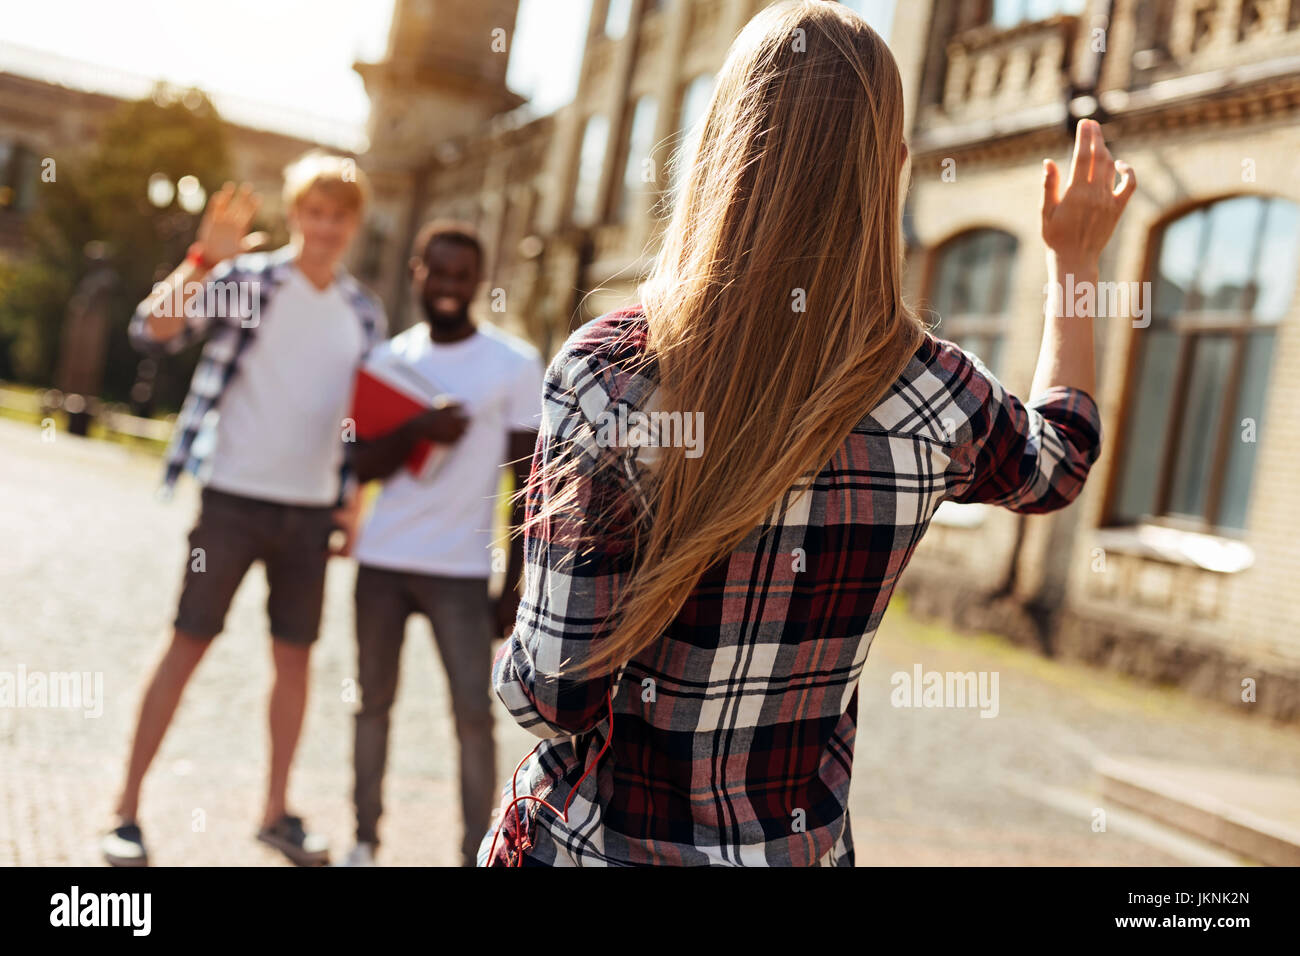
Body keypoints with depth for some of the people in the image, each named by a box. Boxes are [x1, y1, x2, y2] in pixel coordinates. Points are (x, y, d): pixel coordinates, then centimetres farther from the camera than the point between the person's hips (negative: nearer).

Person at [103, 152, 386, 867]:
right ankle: (126, 812, 11)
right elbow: (153, 331, -17)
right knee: (187, 647, 1)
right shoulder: (247, 279, -5)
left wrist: (350, 502, 11)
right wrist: (205, 258, -29)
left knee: (295, 656, 9)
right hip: (234, 498, -4)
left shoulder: (365, 314, 8)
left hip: (312, 511, 4)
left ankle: (276, 811, 23)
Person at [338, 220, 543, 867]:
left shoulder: (516, 365, -3)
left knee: (474, 711, -7)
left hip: (461, 570, -3)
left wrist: (514, 585, -6)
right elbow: (362, 466, 0)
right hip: (381, 561, 4)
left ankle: (477, 853, 3)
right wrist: (417, 429, -20)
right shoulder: (389, 360, 7)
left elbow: (529, 485, -2)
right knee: (374, 699, 9)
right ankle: (366, 840, 21)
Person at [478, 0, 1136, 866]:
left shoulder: (607, 372, -23)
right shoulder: (939, 400, -13)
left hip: (590, 838, -2)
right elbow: (1063, 458, 12)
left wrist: (513, 661, 2)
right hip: (798, 845, 3)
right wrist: (1075, 264, 23)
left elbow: (556, 695, -22)